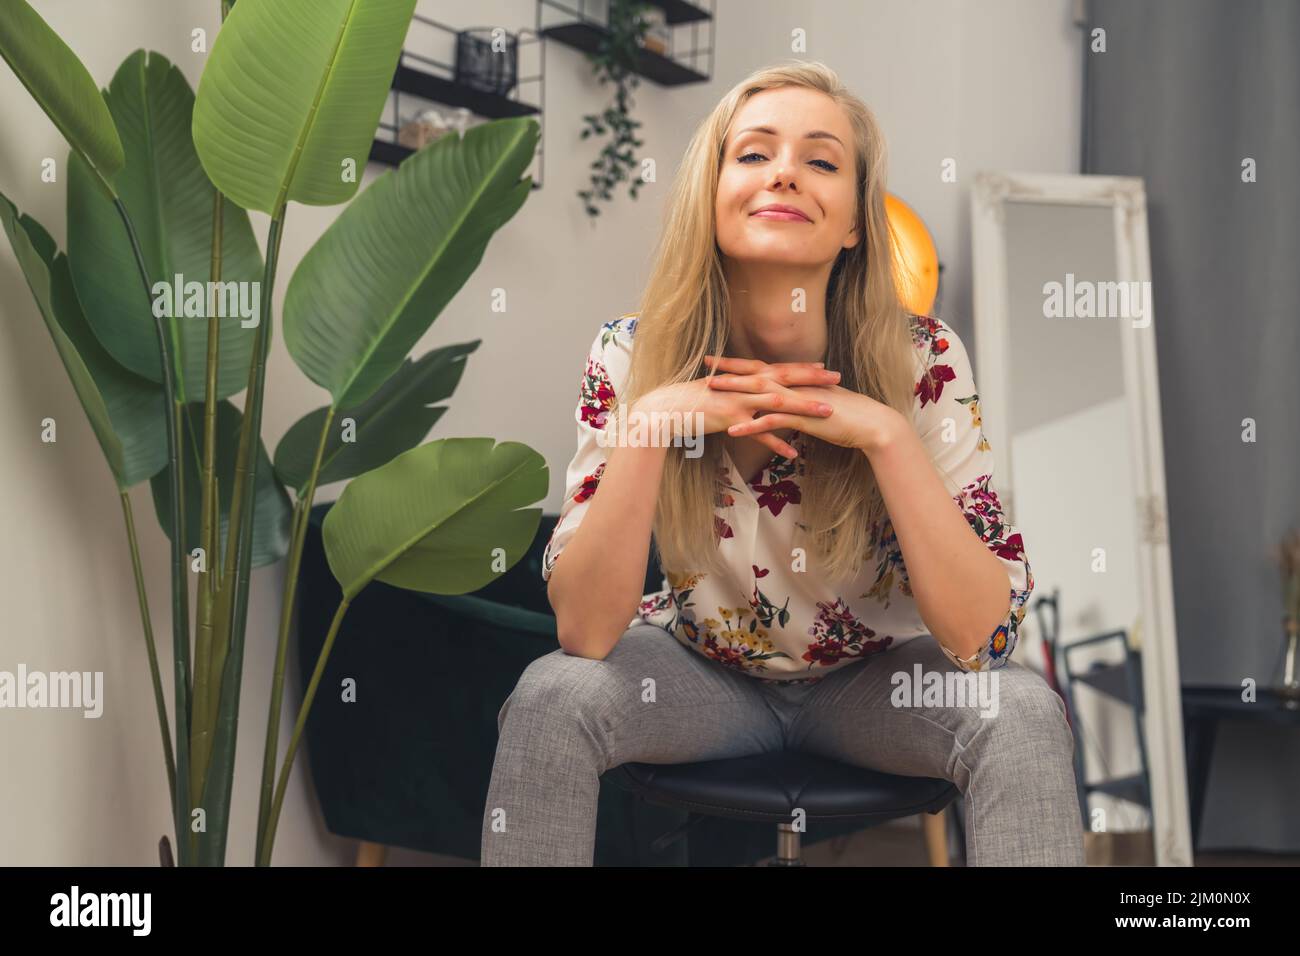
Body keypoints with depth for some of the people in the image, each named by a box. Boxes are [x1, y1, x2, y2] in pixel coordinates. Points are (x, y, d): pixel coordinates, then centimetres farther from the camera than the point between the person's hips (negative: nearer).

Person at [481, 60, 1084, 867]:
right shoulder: (635, 356, -16)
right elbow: (584, 632, -21)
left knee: (1022, 715, -28)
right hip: (699, 670, 1)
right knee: (551, 697, -27)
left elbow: (984, 636, -23)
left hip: (874, 679, 0)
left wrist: (885, 433, -34)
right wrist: (649, 425, -33)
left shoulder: (922, 362, -18)